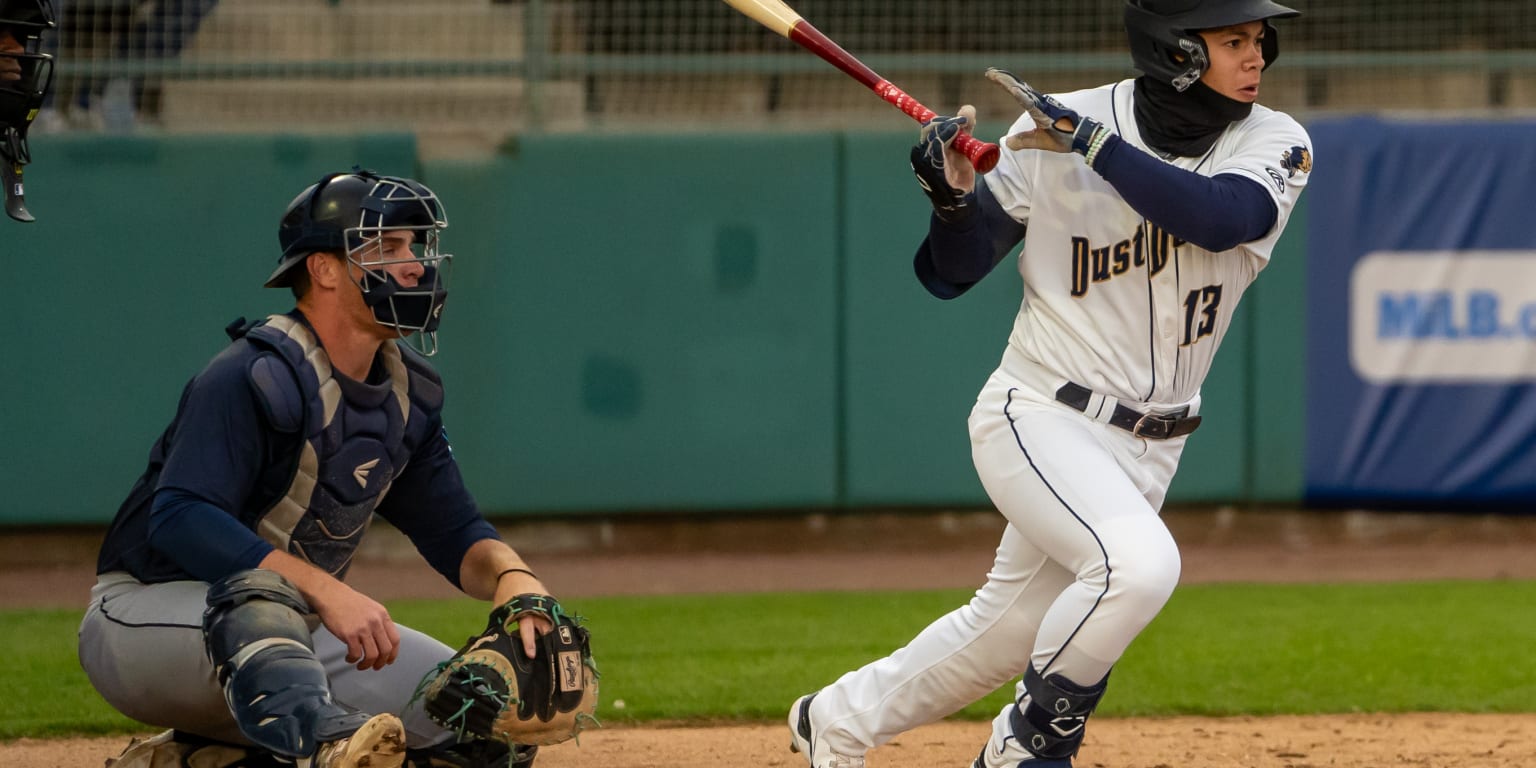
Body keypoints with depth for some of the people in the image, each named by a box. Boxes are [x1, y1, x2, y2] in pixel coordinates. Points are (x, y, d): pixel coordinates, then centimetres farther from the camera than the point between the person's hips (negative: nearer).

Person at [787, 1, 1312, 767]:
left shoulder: (1274, 144, -7)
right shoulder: (1052, 134, -12)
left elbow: (1221, 217, -29)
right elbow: (950, 274, -4)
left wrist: (1091, 141, -32)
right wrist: (955, 198, -24)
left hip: (1147, 445, 5)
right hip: (1039, 417, -5)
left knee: (1008, 629, 16)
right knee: (1139, 561, -30)